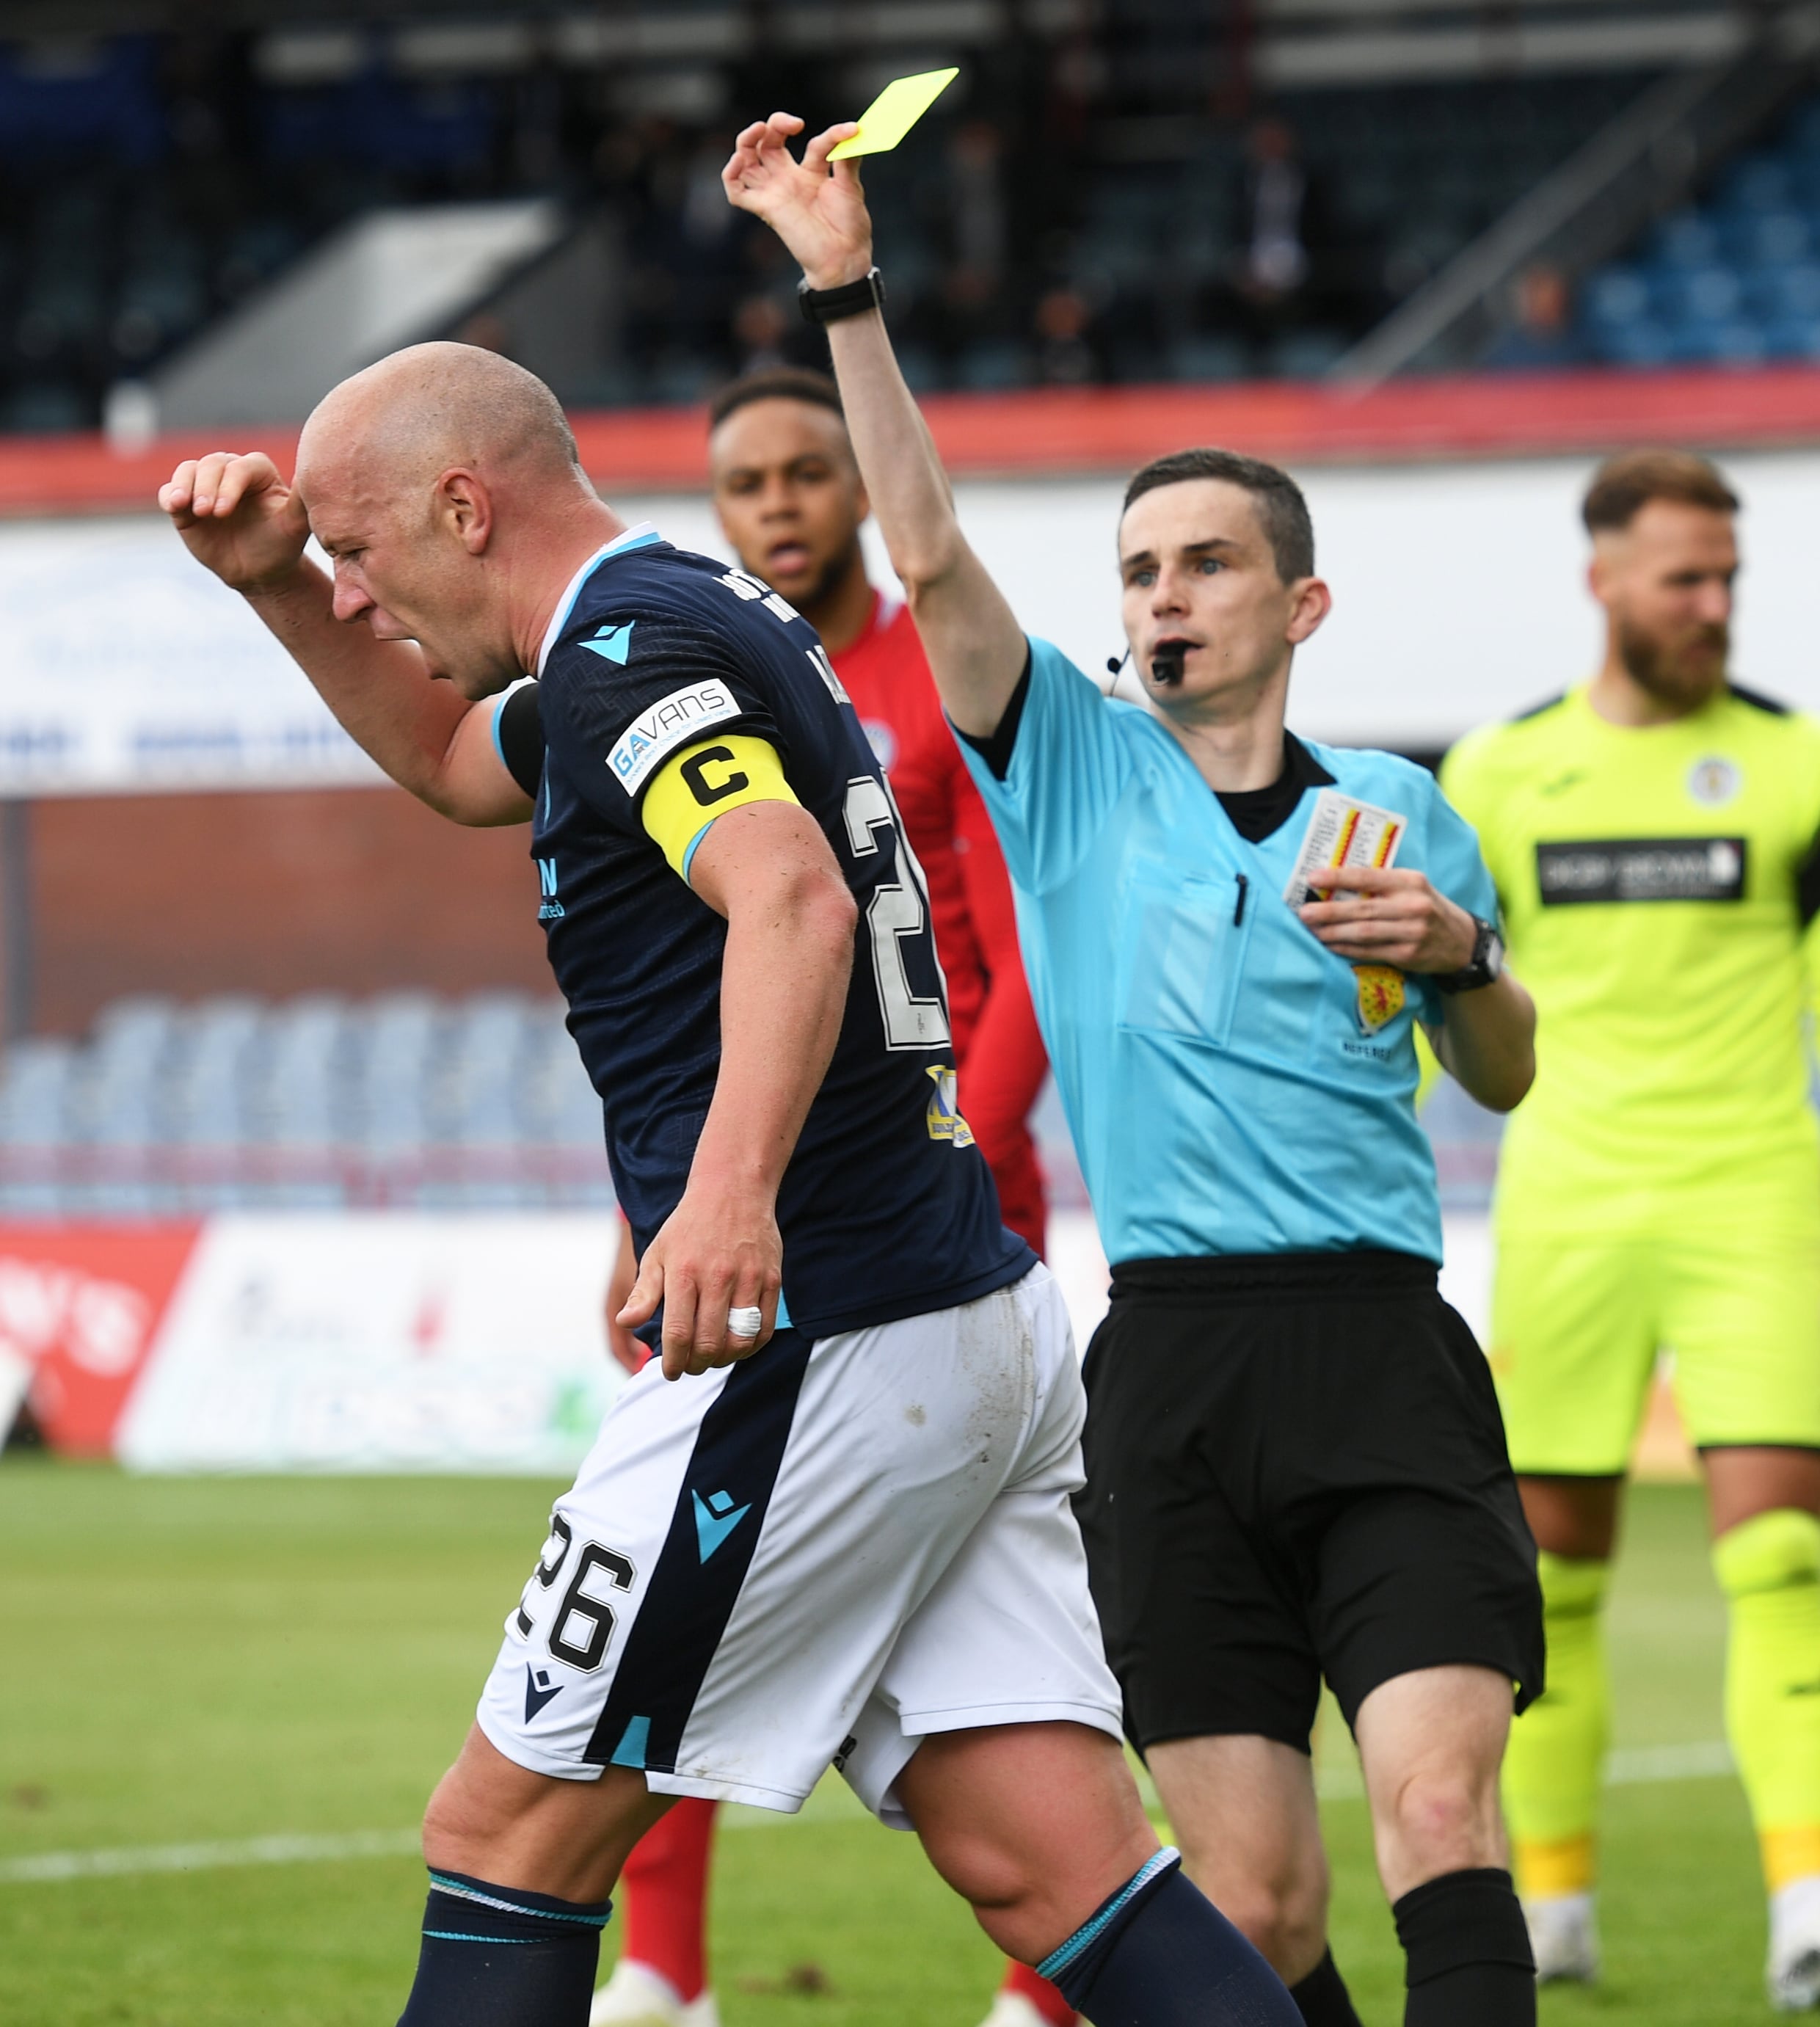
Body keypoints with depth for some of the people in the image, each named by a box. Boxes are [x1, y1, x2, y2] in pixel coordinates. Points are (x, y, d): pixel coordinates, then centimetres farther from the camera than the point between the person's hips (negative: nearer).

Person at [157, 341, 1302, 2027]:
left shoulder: (633, 650, -12)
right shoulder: (707, 624, 20)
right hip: (980, 1328, 10)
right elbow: (459, 762, 39)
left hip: (823, 1360, -10)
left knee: (508, 1834, 2)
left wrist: (733, 1189, -44)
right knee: (1057, 1872, 1)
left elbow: (794, 899, -30)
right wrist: (277, 585, 24)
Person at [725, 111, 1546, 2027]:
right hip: (1171, 1370, 0)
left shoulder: (1396, 810, 13)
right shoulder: (1073, 770, 10)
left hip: (1384, 1359, 0)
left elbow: (1503, 1076, 21)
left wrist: (1462, 956, 0)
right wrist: (844, 292, -9)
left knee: (1438, 1812, -17)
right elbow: (929, 551, -1)